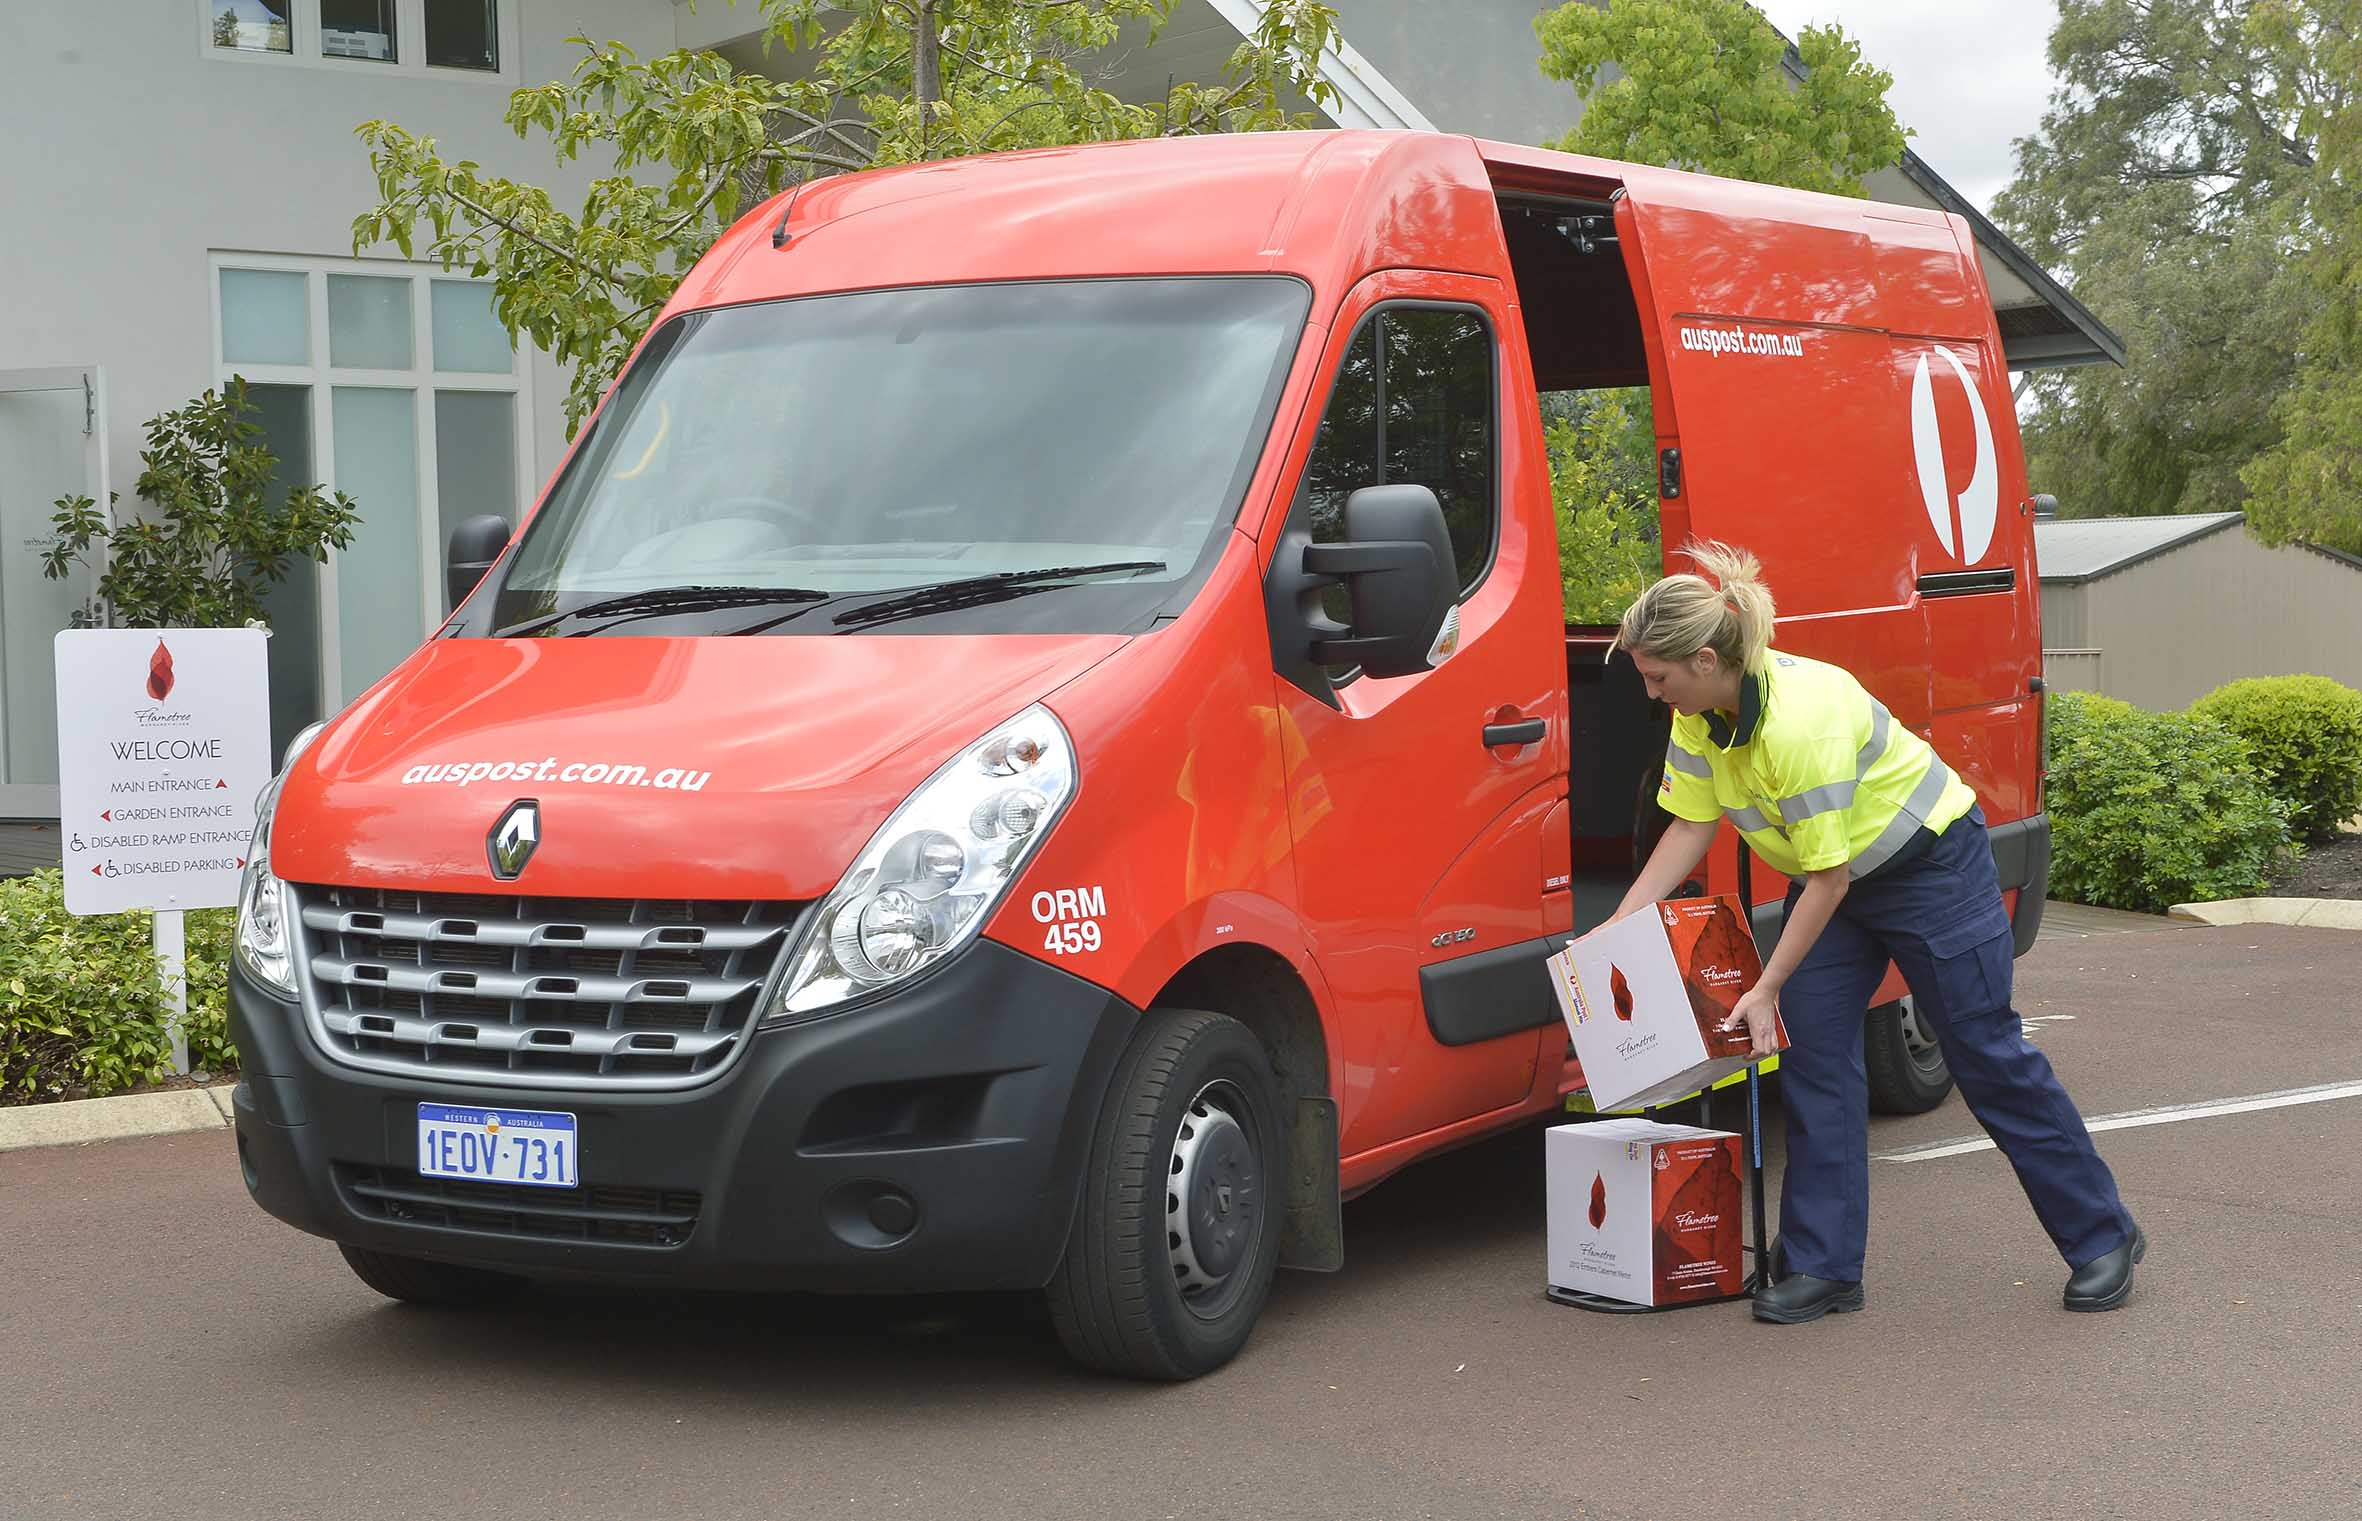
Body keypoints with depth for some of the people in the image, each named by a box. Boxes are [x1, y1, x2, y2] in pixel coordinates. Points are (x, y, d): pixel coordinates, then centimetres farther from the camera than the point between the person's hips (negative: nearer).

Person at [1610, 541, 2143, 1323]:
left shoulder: (1801, 720, -35)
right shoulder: (1699, 714, -11)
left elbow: (1827, 878, -29)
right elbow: (1690, 826, -2)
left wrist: (1766, 989, -24)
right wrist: (1617, 927, -9)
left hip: (1930, 863, -8)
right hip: (1832, 875, 8)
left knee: (1988, 1056, -1)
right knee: (1811, 1051, -1)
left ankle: (2102, 1238, 14)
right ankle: (1822, 1265, 3)